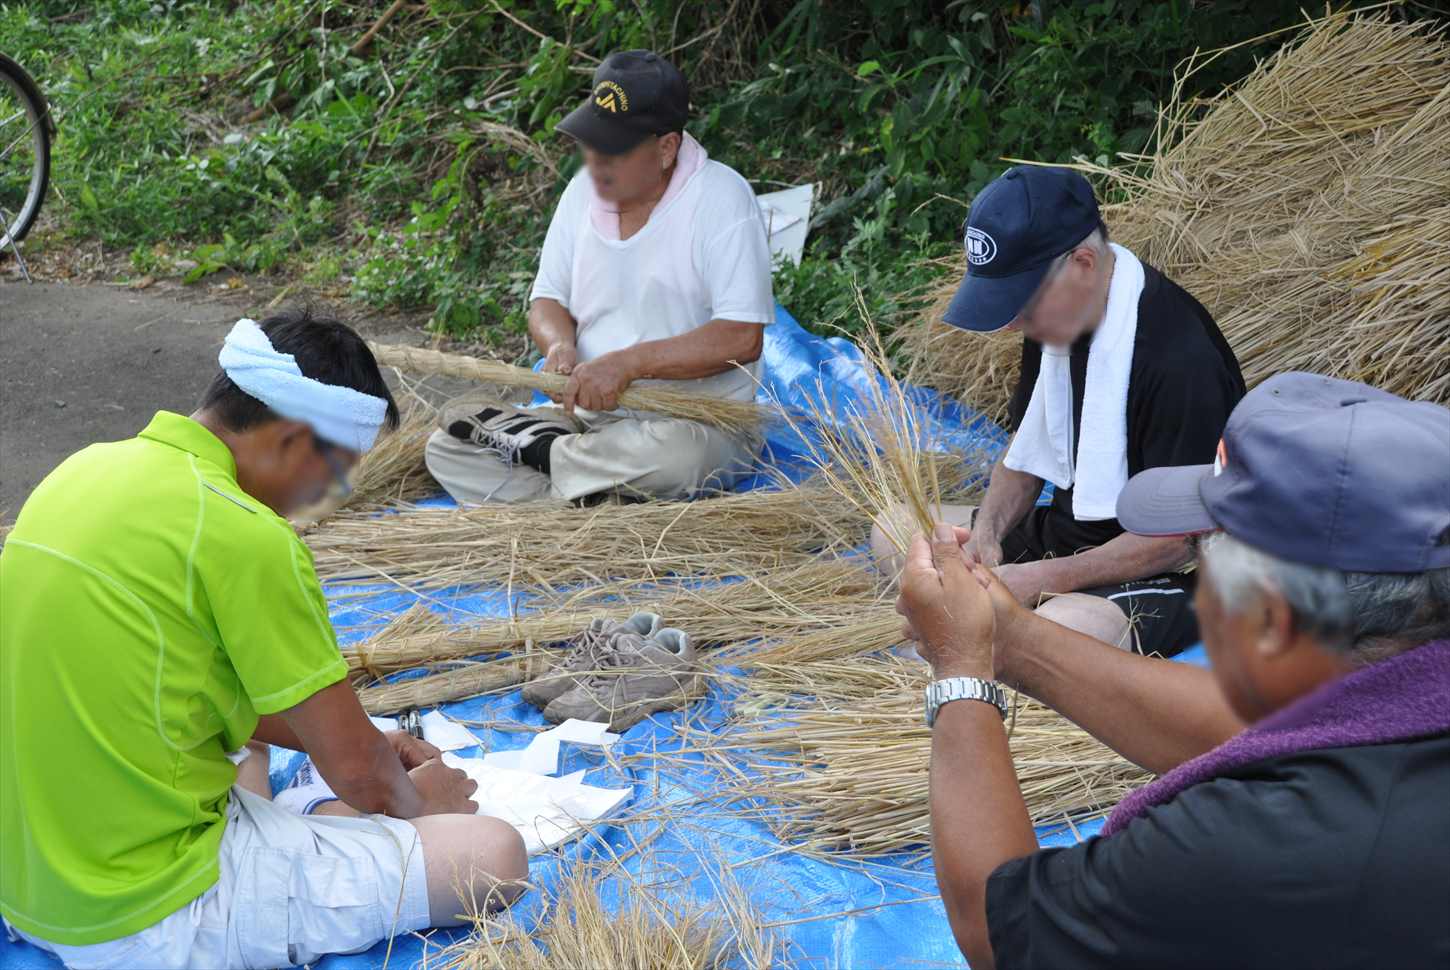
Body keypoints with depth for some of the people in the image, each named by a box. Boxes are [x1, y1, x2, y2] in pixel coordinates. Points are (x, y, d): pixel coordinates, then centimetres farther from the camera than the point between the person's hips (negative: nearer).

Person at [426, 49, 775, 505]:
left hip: (699, 421, -5)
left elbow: (742, 338, -21)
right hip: (587, 415, 6)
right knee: (446, 447, -7)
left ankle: (539, 452, -15)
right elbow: (548, 300, 13)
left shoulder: (722, 197, -14)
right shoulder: (585, 189, 6)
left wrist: (628, 363, -26)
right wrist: (560, 345, -11)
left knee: (676, 453, -41)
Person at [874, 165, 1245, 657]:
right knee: (894, 534, 7)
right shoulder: (1055, 321, 2)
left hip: (1171, 574, -9)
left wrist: (1041, 578, -23)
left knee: (1058, 632, -41)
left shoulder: (1179, 357, -26)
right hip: (1070, 532, 9)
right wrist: (987, 530, -5)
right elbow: (1026, 449, 14)